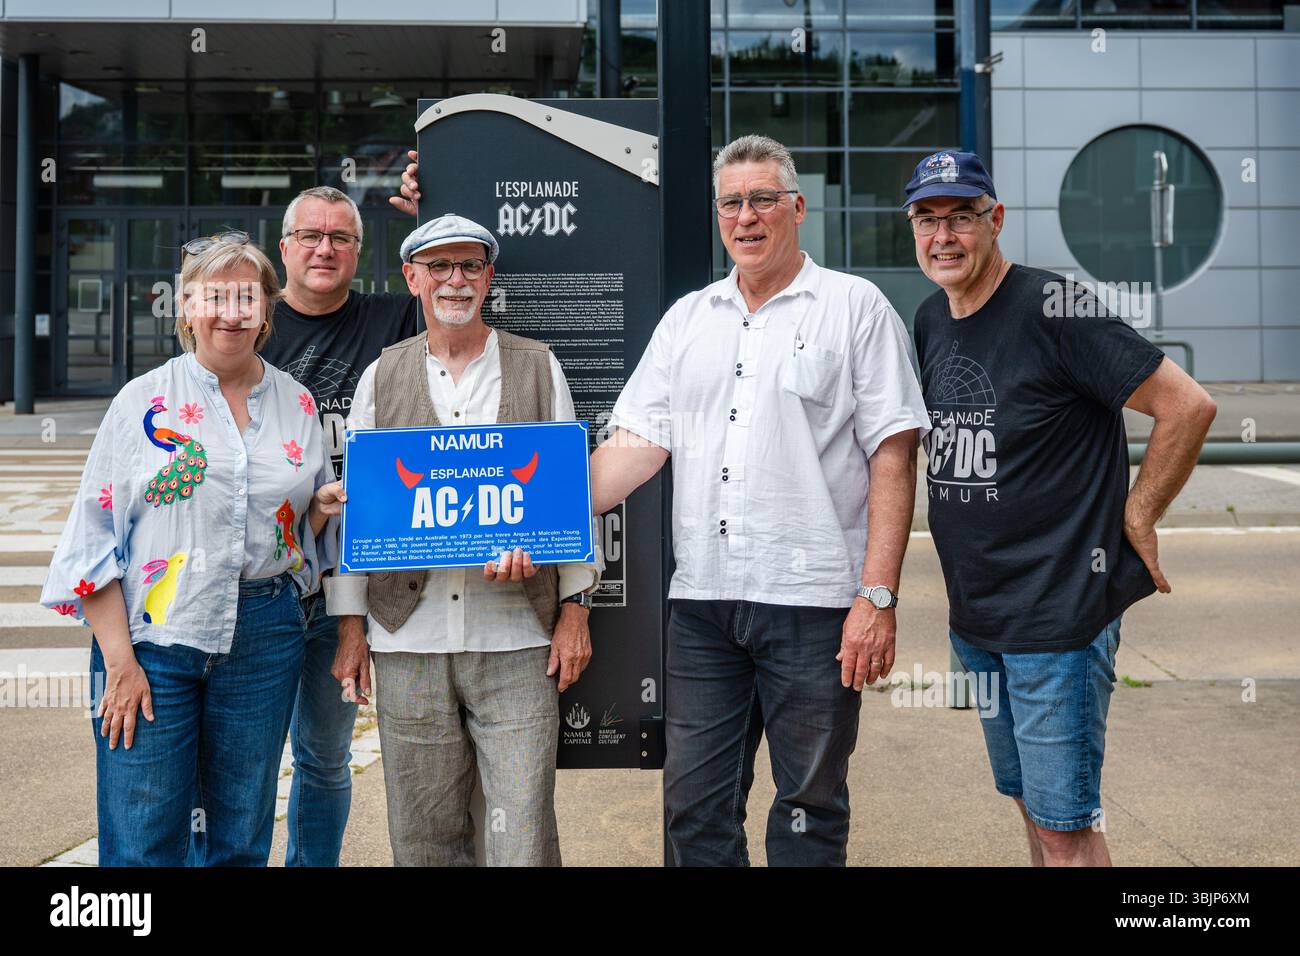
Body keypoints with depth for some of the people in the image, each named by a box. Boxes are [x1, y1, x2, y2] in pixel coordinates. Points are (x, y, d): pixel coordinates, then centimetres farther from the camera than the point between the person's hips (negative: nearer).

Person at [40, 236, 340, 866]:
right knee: (142, 845, 0)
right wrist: (120, 660, -11)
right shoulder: (144, 401, 0)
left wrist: (326, 507, -5)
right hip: (152, 631, -2)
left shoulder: (297, 405, 8)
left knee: (243, 840, 11)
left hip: (264, 636, 3)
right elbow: (96, 536, -4)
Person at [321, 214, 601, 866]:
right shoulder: (382, 377, 9)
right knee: (423, 836, 10)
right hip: (409, 640, 2)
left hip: (517, 636, -1)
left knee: (523, 836, -1)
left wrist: (575, 607, 2)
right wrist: (350, 625, 6)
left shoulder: (538, 367, 7)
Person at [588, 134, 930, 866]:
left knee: (811, 806, 8)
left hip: (814, 597, -4)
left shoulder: (856, 306, 2)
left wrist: (879, 595, -13)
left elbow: (893, 455, -5)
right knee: (695, 805, 10)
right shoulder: (688, 318, 15)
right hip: (703, 595, 4)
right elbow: (638, 444, 10)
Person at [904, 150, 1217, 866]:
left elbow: (1189, 406, -16)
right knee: (1029, 802, 19)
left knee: (1066, 827, 0)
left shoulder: (1053, 309, -15)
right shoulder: (930, 321, 8)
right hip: (973, 618, 7)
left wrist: (1136, 518, -9)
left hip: (1059, 613, -7)